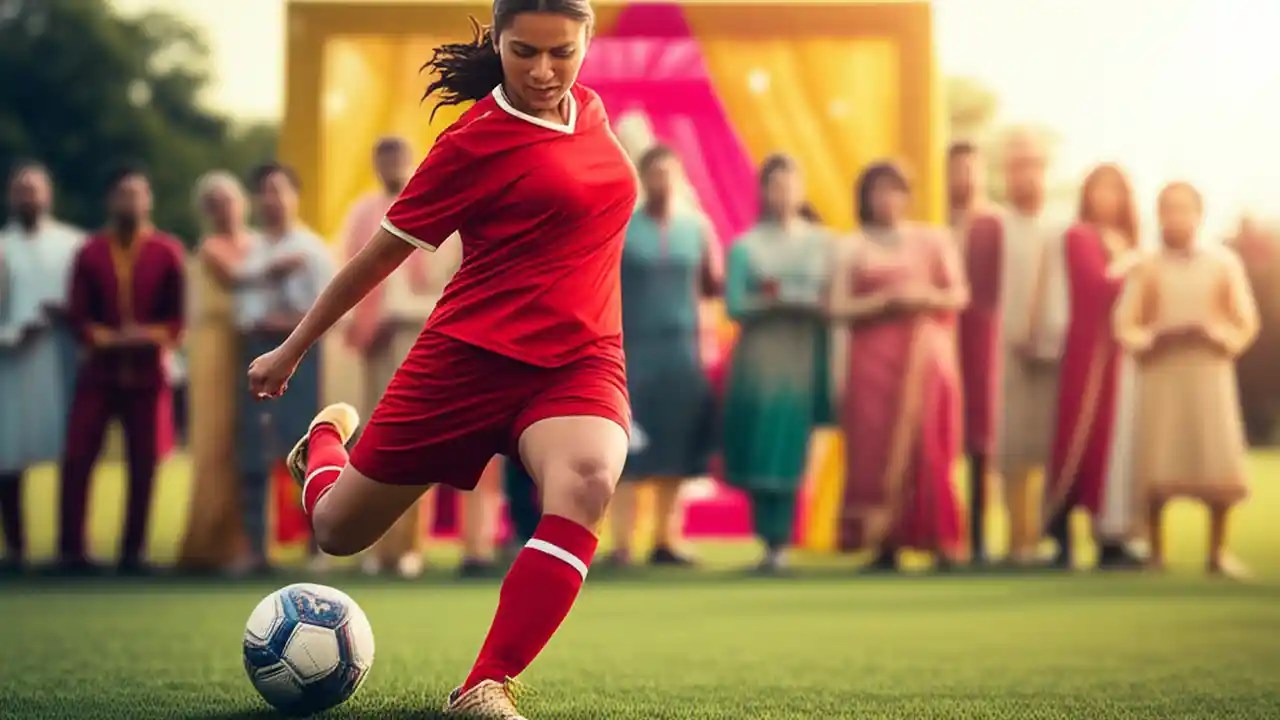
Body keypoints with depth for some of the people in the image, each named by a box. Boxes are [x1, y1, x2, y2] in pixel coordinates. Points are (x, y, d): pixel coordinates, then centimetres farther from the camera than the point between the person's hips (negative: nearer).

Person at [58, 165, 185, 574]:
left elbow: (177, 316, 1)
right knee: (77, 458, -8)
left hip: (146, 372, 0)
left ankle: (133, 552, 8)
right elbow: (79, 315, 0)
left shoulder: (168, 253, 1)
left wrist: (151, 338, -16)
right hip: (98, 369, 0)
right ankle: (71, 550, -2)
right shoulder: (90, 253, 2)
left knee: (143, 464, 2)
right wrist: (106, 339, -16)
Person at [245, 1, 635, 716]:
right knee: (338, 530, 8)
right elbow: (380, 255, 0)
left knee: (586, 482, -33)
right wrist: (290, 352, 7)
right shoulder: (475, 141, -8)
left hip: (580, 362, 3)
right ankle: (329, 435, 47)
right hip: (472, 355, -3)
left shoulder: (590, 109, 7)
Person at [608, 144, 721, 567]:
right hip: (633, 349, -3)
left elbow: (713, 286, 13)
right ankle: (622, 545, -4)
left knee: (674, 452, 3)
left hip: (682, 348, 3)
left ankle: (666, 541, 8)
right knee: (628, 452, -5)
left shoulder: (697, 226, 8)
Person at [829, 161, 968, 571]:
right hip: (875, 358, -1)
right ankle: (885, 543, -6)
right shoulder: (851, 249, 7)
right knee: (879, 447, -6)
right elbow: (839, 308, -1)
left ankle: (941, 543, -5)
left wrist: (926, 298, -10)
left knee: (930, 448, -5)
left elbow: (959, 295, 8)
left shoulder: (933, 241, 11)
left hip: (927, 356, 1)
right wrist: (886, 301, -13)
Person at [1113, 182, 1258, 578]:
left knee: (1220, 469, -3)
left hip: (1210, 371, 1)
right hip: (1160, 374, 0)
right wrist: (1158, 336, -15)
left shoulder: (1224, 263, 6)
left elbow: (1245, 324, 4)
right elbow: (1125, 326, 2)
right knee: (1158, 470, -3)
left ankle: (1218, 552, 7)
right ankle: (1156, 552, 6)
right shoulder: (1146, 267, 5)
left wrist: (1211, 333, -13)